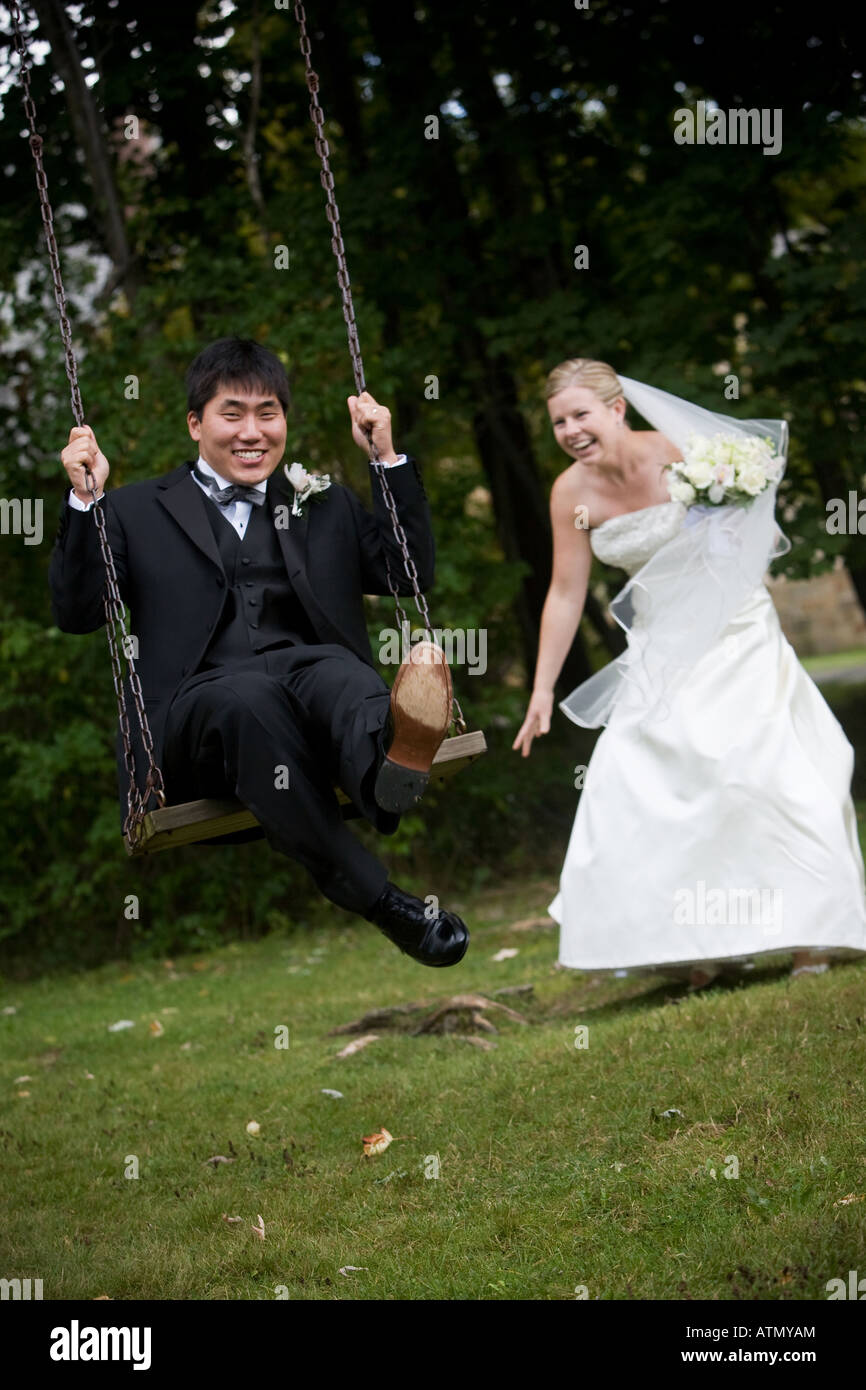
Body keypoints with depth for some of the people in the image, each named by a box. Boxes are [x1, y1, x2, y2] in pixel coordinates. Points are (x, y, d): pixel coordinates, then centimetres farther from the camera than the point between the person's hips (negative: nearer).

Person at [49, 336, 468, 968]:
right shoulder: (138, 511, 22)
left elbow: (412, 573, 22)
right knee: (251, 696, -38)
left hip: (312, 677, 2)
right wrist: (85, 501, 2)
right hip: (193, 710, -2)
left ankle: (390, 767, -73)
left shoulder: (325, 506, 30)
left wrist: (389, 459, 16)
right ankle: (379, 898, -48)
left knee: (333, 670, -35)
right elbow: (77, 612, 13)